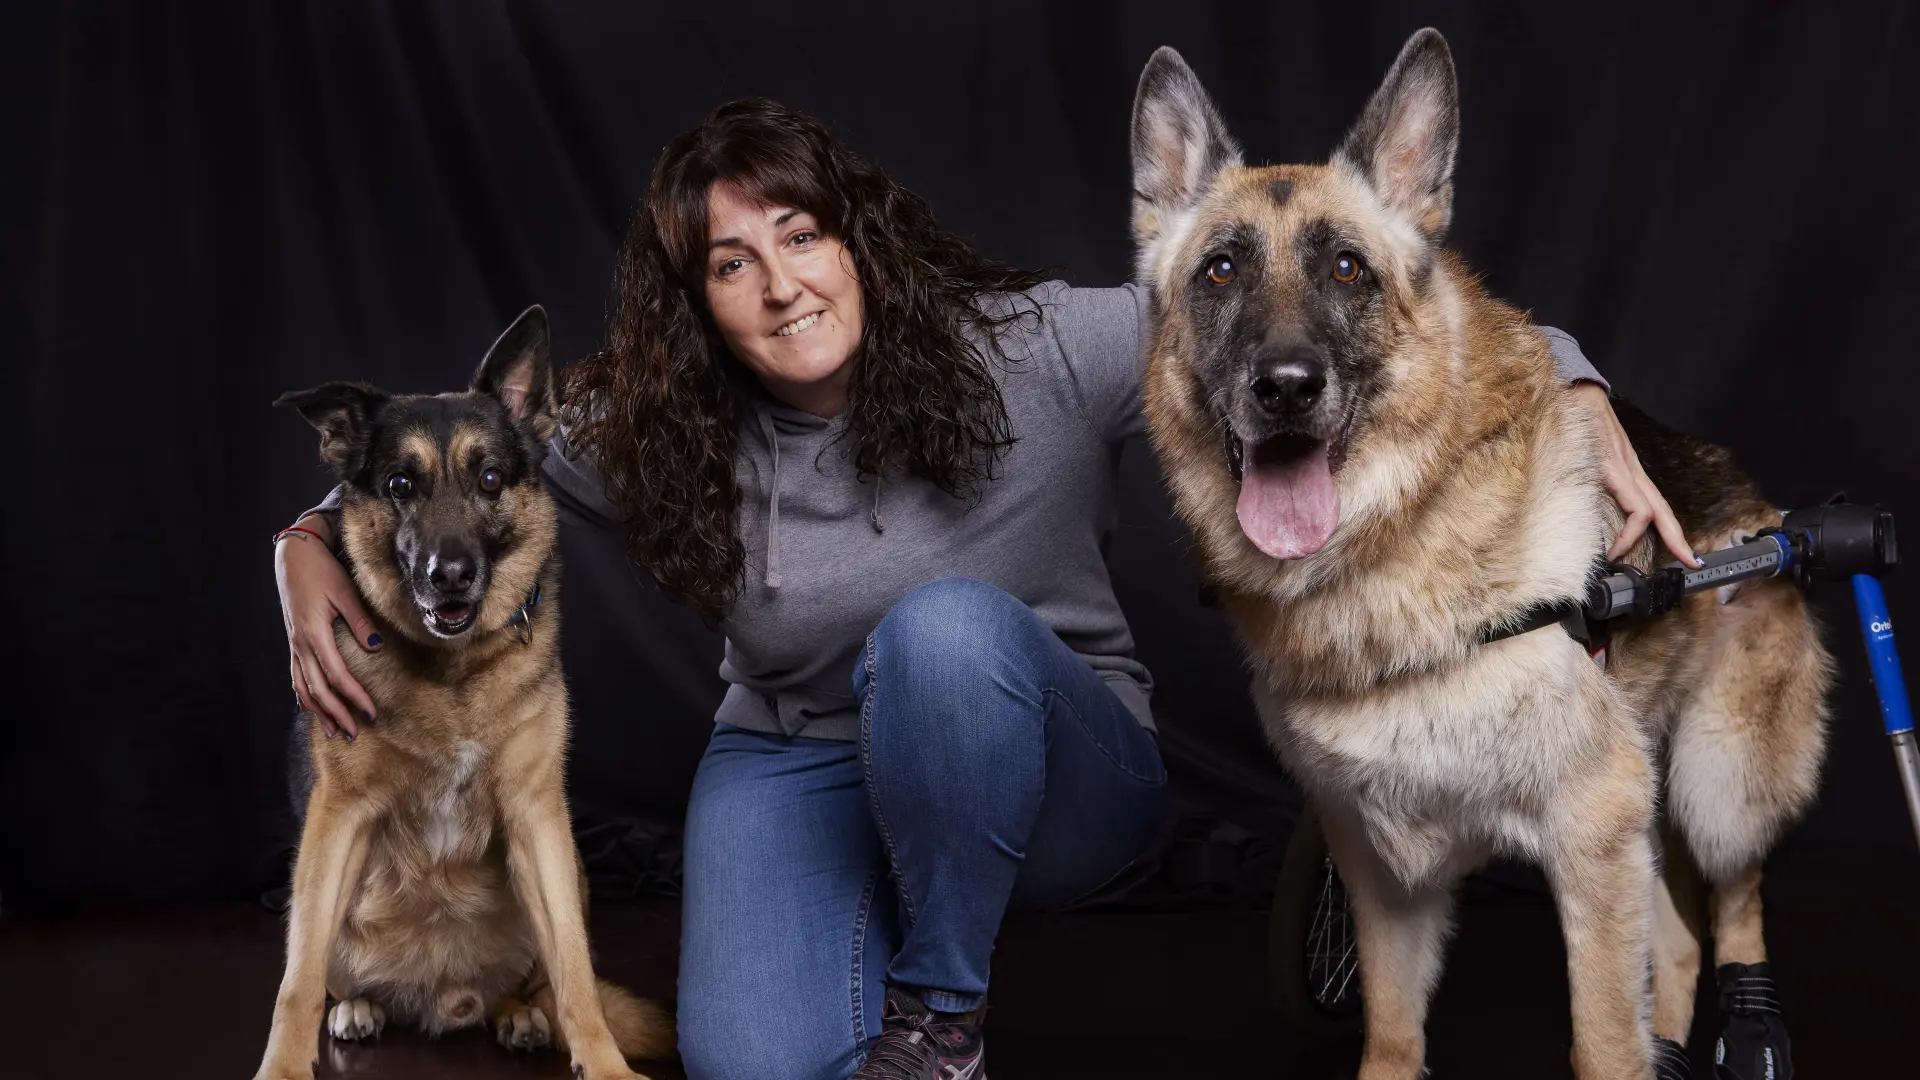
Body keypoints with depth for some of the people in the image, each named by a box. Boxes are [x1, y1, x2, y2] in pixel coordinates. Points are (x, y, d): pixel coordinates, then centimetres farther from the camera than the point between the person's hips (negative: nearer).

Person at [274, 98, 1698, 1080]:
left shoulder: (1036, 354, -20)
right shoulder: (647, 433, -10)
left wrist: (1575, 396, -30)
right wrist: (318, 543, -13)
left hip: (1047, 770, -1)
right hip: (796, 762, 2)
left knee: (945, 631, -38)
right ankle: (877, 926, 12)